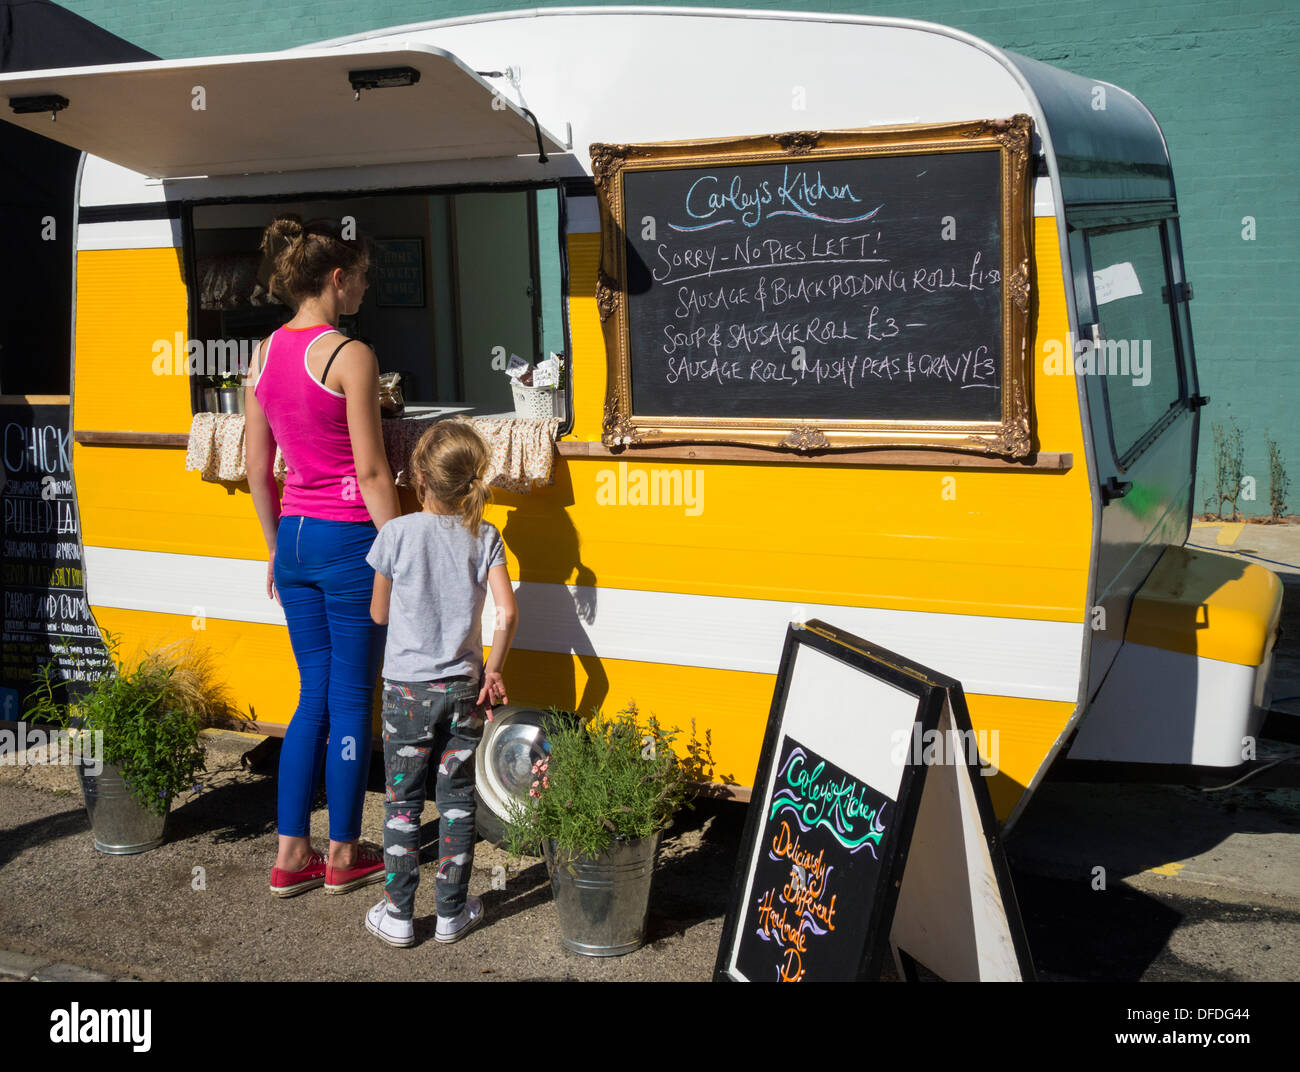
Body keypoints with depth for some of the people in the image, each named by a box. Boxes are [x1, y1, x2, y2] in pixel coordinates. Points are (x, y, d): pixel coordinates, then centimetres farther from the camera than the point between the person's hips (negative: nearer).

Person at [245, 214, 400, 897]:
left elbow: (257, 468, 11)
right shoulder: (349, 356, -15)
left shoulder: (264, 353, 6)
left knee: (315, 695, 16)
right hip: (350, 538, -7)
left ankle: (291, 856, 20)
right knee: (351, 701, 6)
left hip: (295, 537, 7)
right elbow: (370, 471, -15)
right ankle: (343, 858, 19)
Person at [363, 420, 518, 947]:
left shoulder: (397, 534, -10)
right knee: (457, 799, 12)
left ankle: (398, 914, 15)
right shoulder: (484, 537, -4)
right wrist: (492, 672, 2)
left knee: (402, 801, 9)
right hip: (463, 688, 2)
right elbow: (506, 613, -11)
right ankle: (452, 913, 19)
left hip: (408, 689, -2)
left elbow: (378, 613, -1)